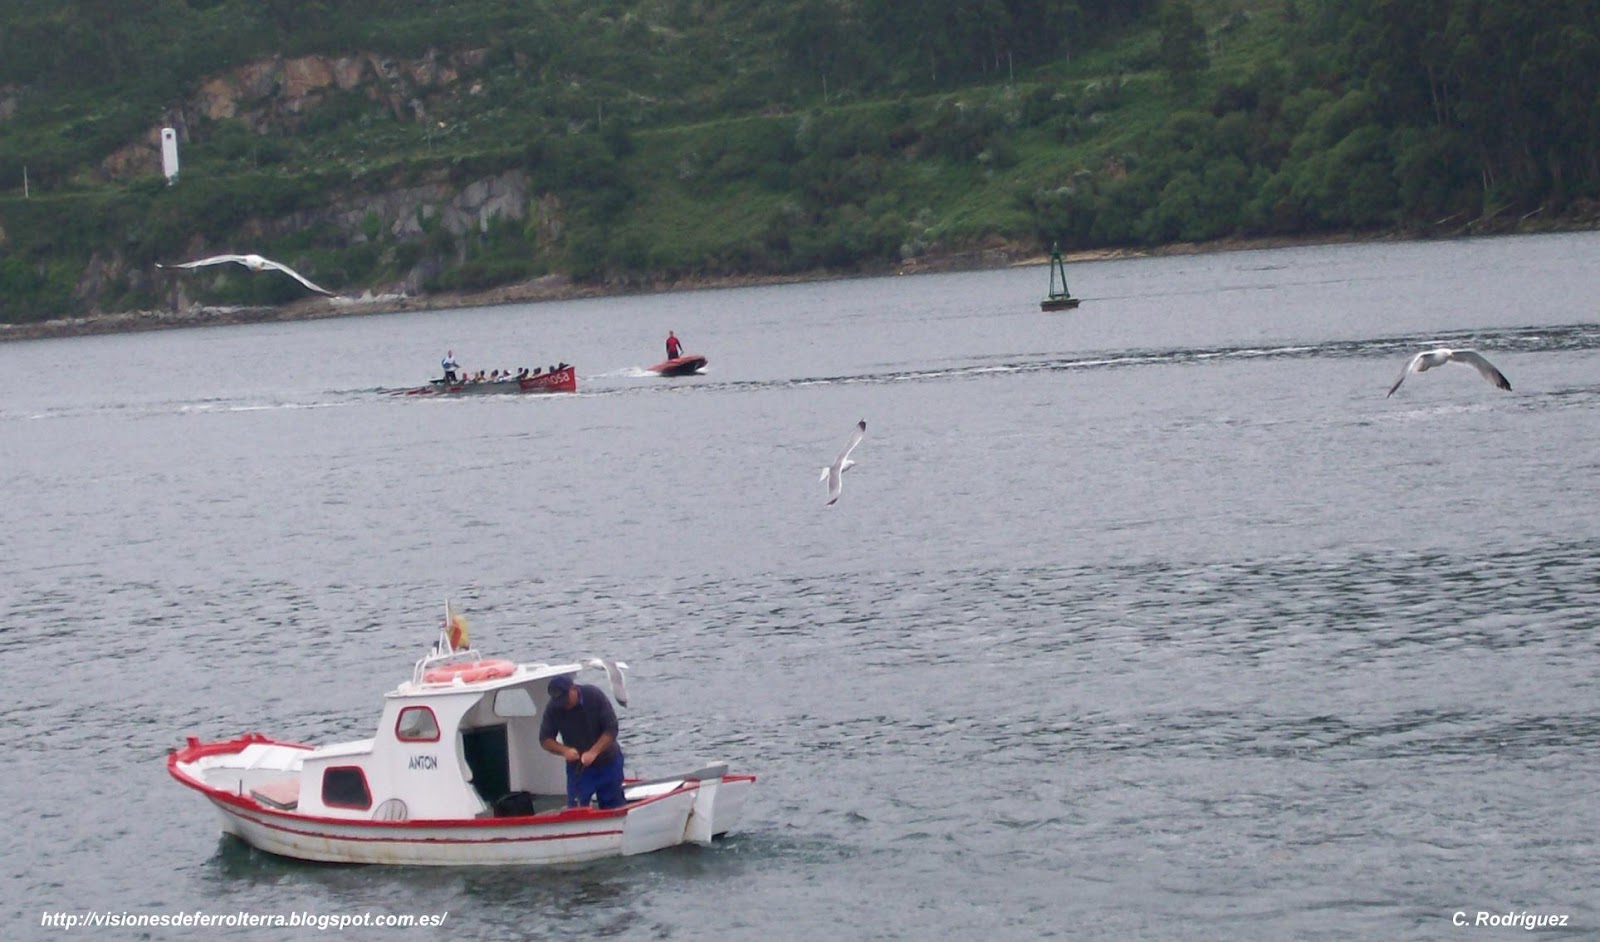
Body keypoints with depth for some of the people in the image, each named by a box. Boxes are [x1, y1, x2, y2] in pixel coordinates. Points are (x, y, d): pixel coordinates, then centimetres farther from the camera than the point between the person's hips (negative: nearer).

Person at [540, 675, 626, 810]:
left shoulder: (594, 696, -18)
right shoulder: (553, 709, -12)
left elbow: (612, 729, -18)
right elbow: (545, 739, -7)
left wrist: (593, 752, -30)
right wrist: (564, 750, -27)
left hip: (607, 762, -1)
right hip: (577, 766, 1)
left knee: (615, 807, 5)